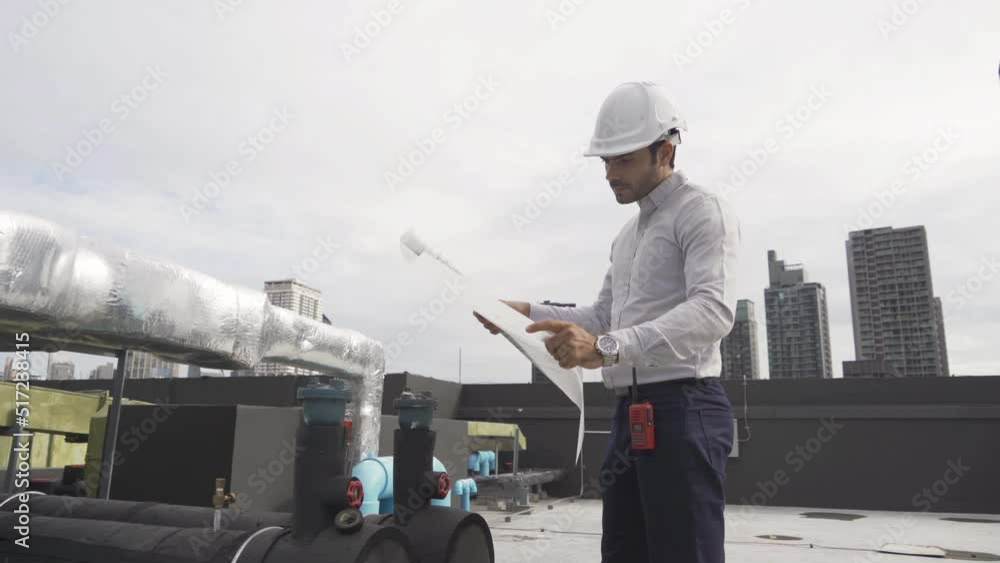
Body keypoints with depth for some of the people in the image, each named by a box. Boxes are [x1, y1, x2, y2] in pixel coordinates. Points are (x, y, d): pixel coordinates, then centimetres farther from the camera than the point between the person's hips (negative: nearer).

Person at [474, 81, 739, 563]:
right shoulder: (627, 234, 21)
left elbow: (713, 310, -22)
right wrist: (528, 314, 11)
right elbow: (603, 319, 25)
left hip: (682, 409, -9)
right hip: (630, 413, 9)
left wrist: (608, 348, -34)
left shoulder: (702, 211, -6)